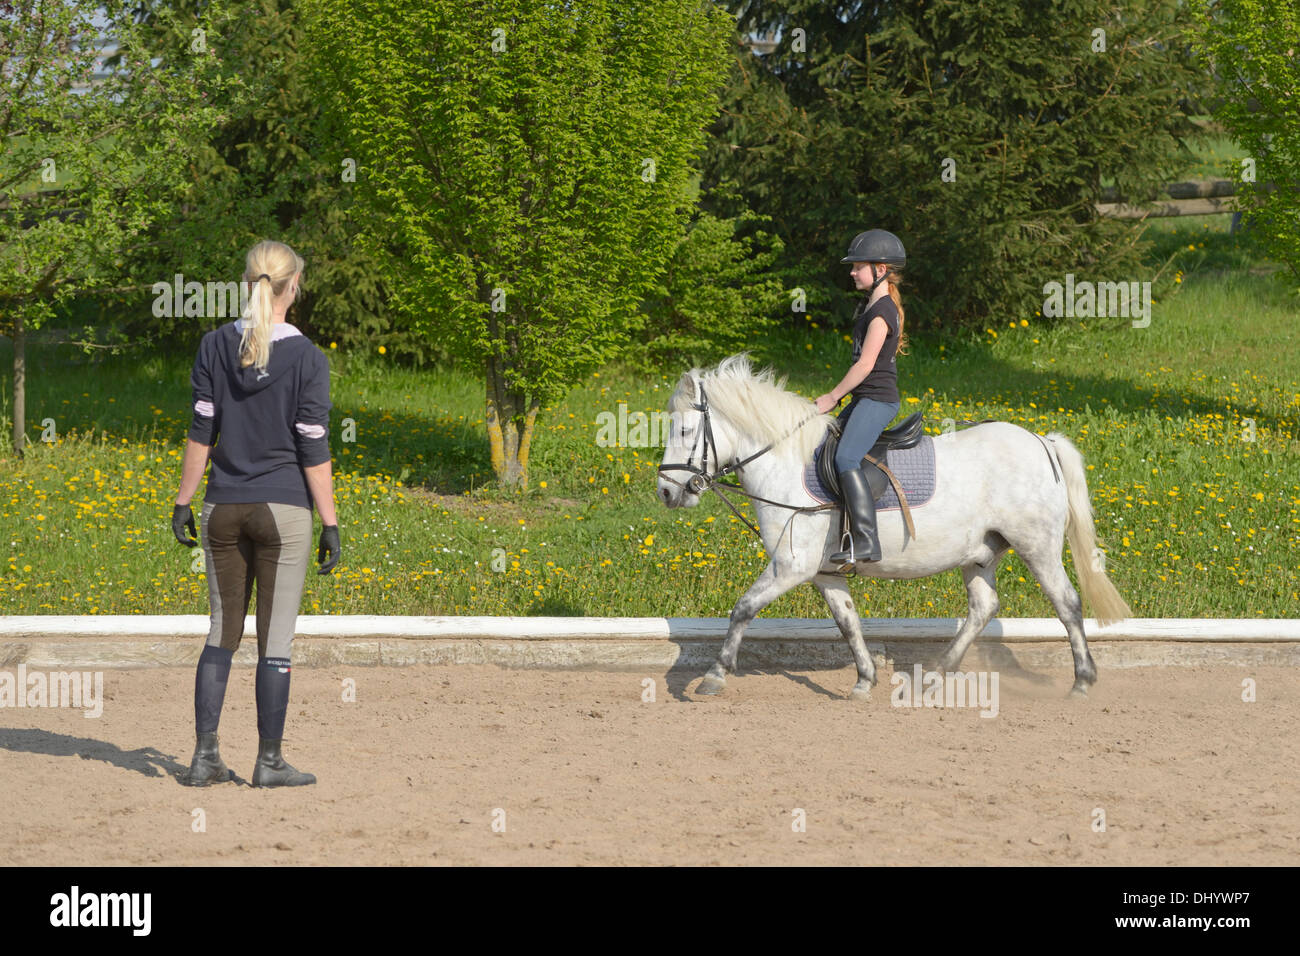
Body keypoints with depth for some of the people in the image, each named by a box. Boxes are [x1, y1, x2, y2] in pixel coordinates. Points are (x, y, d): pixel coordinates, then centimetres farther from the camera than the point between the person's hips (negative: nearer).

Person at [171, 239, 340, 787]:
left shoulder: (215, 346, 1)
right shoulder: (306, 357, -8)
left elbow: (201, 433, 1)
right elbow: (313, 449, -8)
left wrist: (183, 502, 8)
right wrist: (330, 524, -4)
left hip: (224, 509, 4)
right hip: (283, 509, -4)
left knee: (222, 633, 11)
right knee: (275, 640, 3)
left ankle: (205, 755, 7)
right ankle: (269, 762, 7)